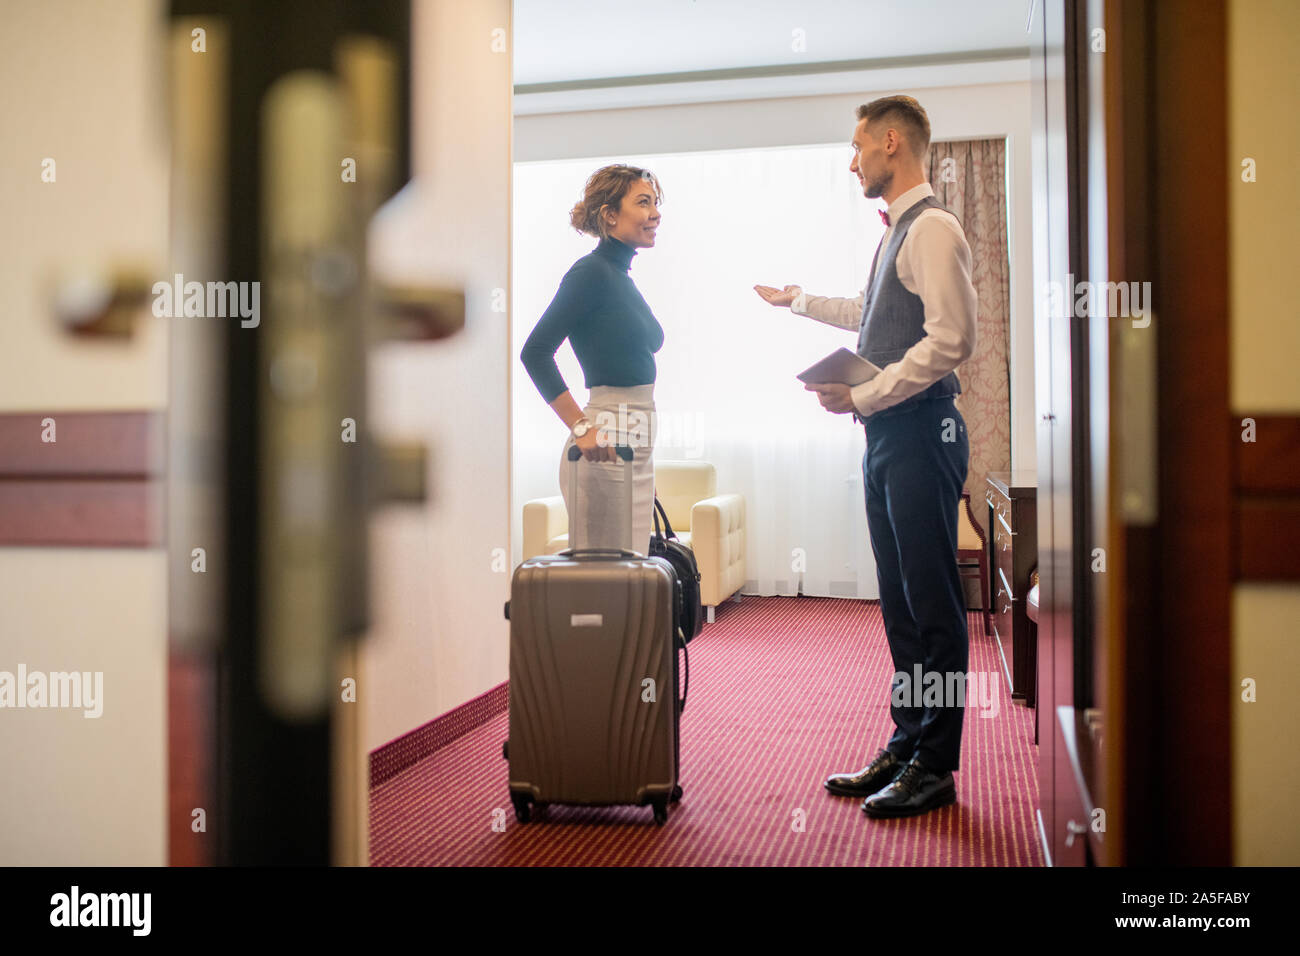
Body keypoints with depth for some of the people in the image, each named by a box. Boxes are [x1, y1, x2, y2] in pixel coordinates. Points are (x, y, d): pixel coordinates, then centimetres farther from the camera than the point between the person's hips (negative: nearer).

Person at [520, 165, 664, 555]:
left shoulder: (622, 277, 18)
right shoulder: (591, 271, -10)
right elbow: (535, 352, -18)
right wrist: (582, 428, -22)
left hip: (635, 448, 9)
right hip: (607, 449, -9)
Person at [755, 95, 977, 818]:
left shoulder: (933, 227, -10)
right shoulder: (899, 231, 20)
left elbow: (951, 339, -20)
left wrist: (863, 396, -17)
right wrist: (800, 301, 49)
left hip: (920, 432, -10)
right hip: (887, 433, 10)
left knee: (933, 603, -3)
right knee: (900, 601, 12)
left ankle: (935, 768, 6)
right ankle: (907, 747, 22)